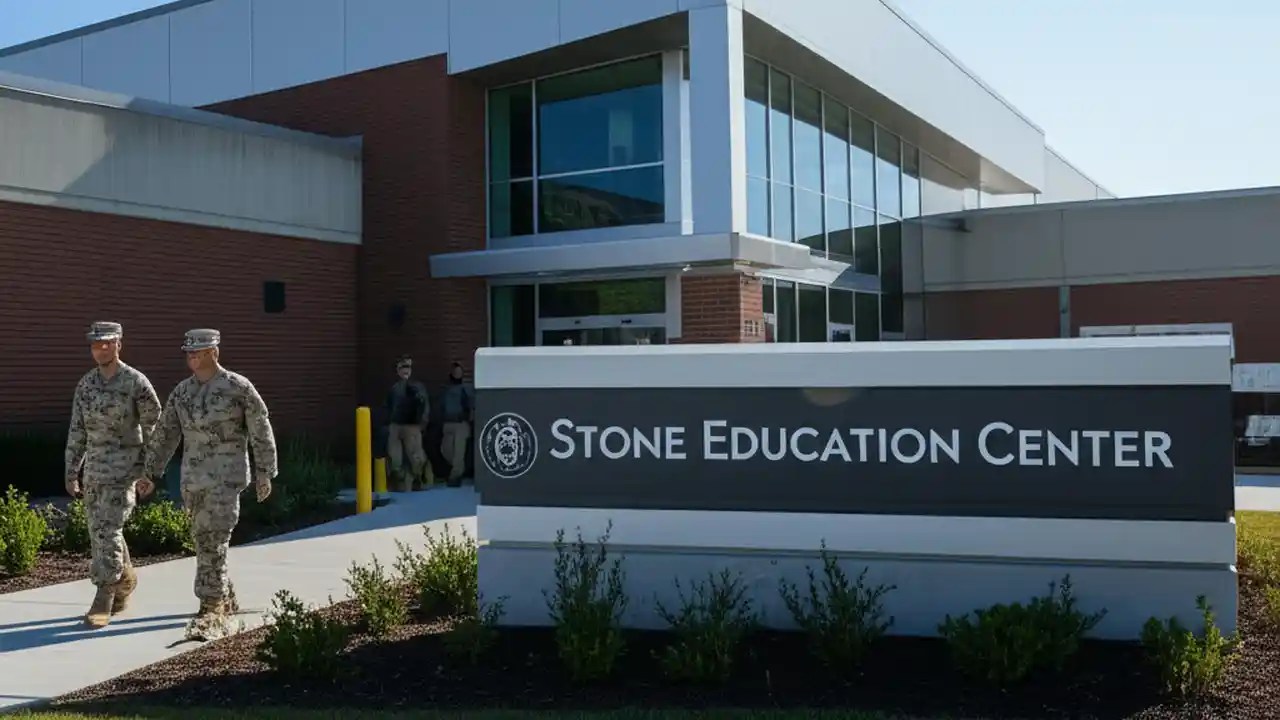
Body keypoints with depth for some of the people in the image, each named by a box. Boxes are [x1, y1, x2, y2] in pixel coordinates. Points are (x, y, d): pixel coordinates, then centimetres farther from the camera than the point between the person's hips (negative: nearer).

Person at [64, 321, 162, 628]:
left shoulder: (137, 382, -9)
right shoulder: (85, 384, 7)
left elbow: (153, 429, -6)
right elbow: (77, 431, 10)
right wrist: (71, 473, 8)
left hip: (125, 468, -6)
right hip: (94, 469, 6)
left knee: (108, 532, -12)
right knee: (100, 533, 12)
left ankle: (103, 601, -7)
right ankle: (125, 580, 34)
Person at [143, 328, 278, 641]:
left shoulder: (239, 387, -6)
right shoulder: (181, 392, 9)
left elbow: (261, 432, -3)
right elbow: (164, 434, 13)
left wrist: (265, 473, -4)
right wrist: (149, 472, 8)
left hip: (226, 477, -6)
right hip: (192, 478, 6)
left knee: (213, 542, -13)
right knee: (204, 541, 13)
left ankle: (212, 611, -11)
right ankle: (227, 598, 31)